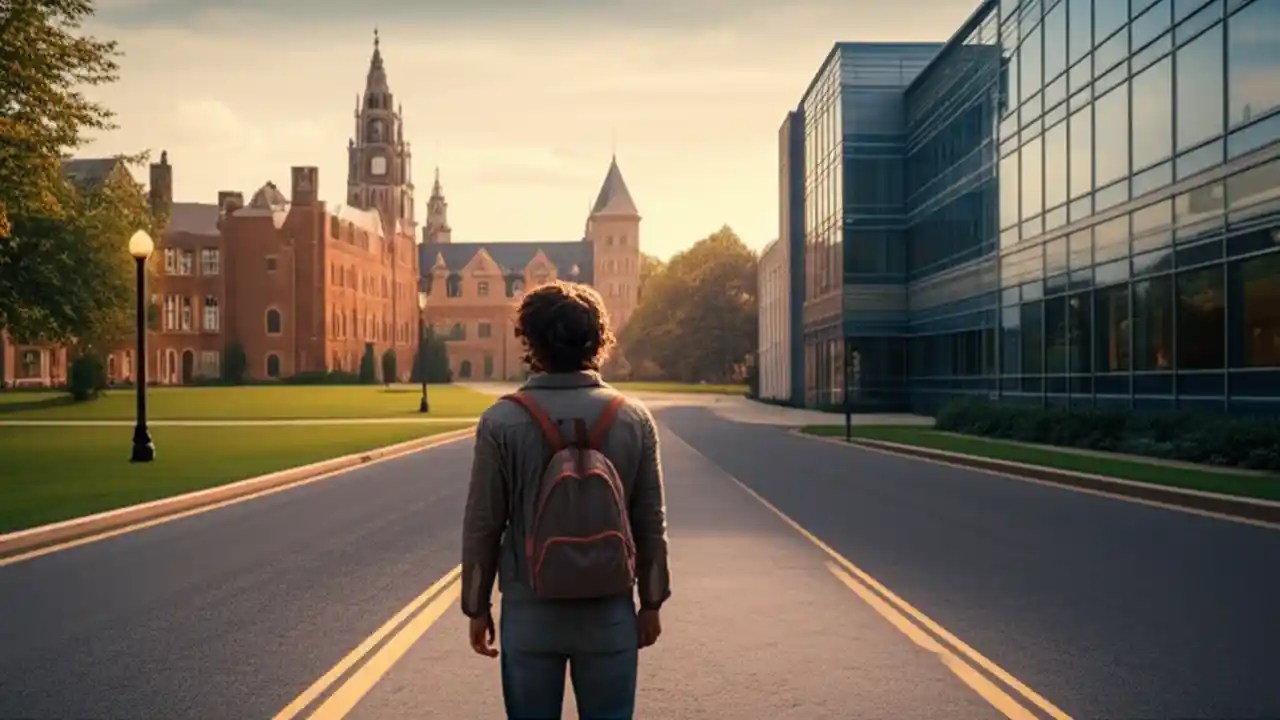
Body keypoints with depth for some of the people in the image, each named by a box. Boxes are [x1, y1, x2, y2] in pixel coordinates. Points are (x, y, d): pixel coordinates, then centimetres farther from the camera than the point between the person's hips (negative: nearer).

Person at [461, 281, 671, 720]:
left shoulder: (502, 421, -9)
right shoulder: (634, 419, -4)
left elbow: (482, 524, -5)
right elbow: (651, 523, 0)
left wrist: (477, 606, 6)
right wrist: (651, 602, 10)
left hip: (530, 613, -1)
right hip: (610, 613, 1)